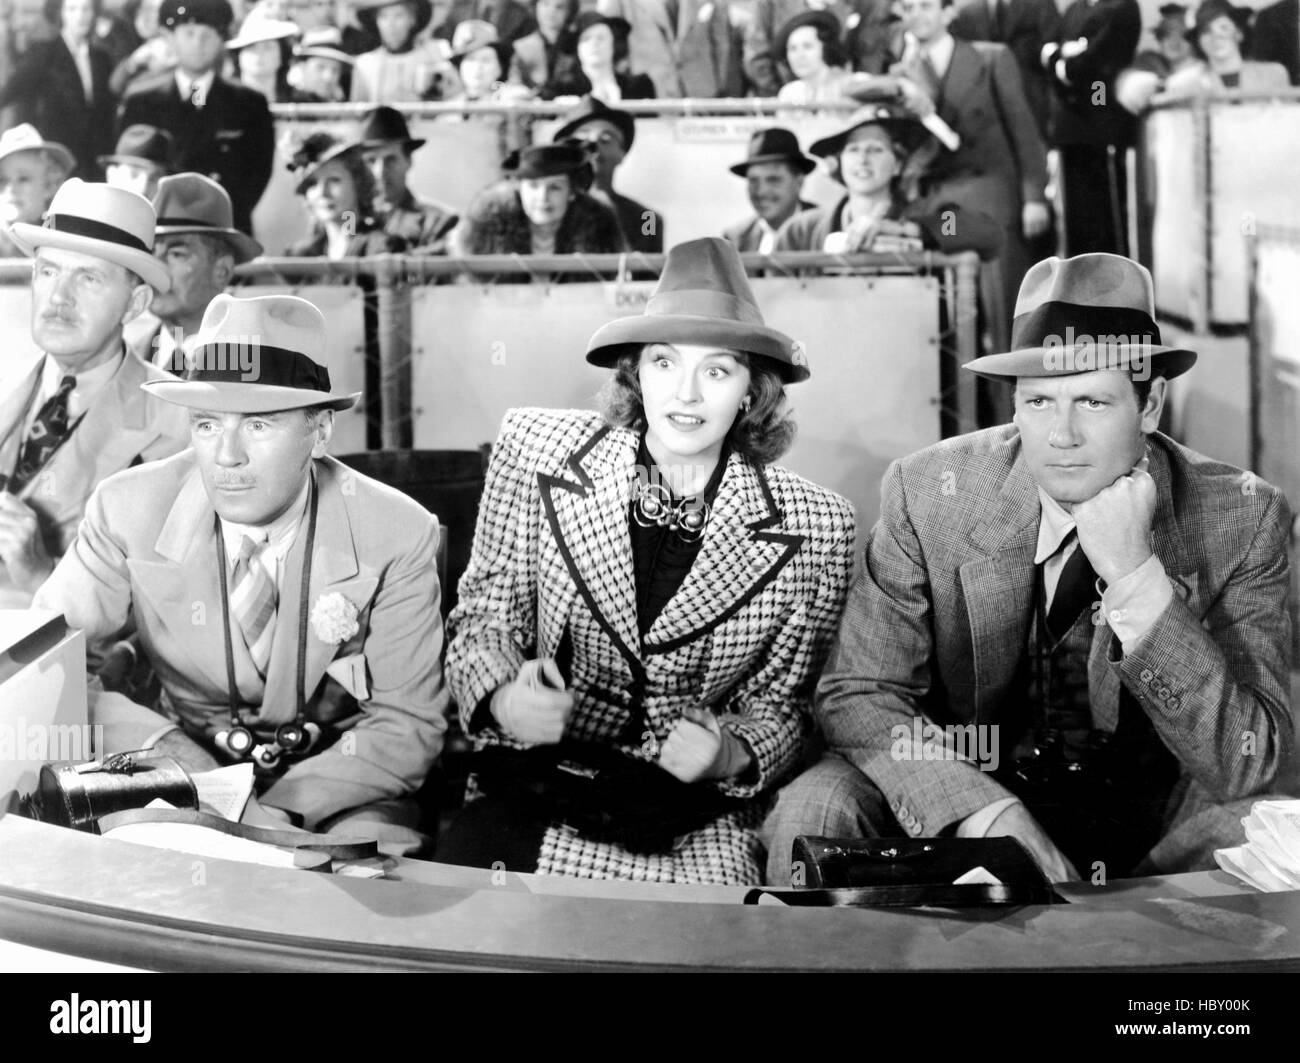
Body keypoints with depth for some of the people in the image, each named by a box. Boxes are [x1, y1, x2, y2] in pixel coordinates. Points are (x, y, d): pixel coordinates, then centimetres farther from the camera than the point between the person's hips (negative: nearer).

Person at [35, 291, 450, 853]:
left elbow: (407, 722, -9)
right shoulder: (129, 511, -11)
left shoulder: (397, 537, -14)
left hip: (338, 793, -1)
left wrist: (278, 810, -25)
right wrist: (162, 748, -22)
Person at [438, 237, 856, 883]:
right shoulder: (537, 452, -2)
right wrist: (503, 698, -14)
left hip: (702, 806, -1)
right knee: (470, 856, -31)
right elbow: (482, 615, 7)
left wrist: (733, 753, -16)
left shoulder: (813, 527, -4)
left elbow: (783, 702, 7)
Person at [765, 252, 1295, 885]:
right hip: (962, 820, 0)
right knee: (815, 809, -27)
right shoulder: (929, 493, -11)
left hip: (1155, 843, 1)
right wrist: (982, 809, -29)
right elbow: (856, 696, -11)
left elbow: (1246, 764, -17)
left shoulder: (1243, 520, -12)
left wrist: (1135, 577, -29)